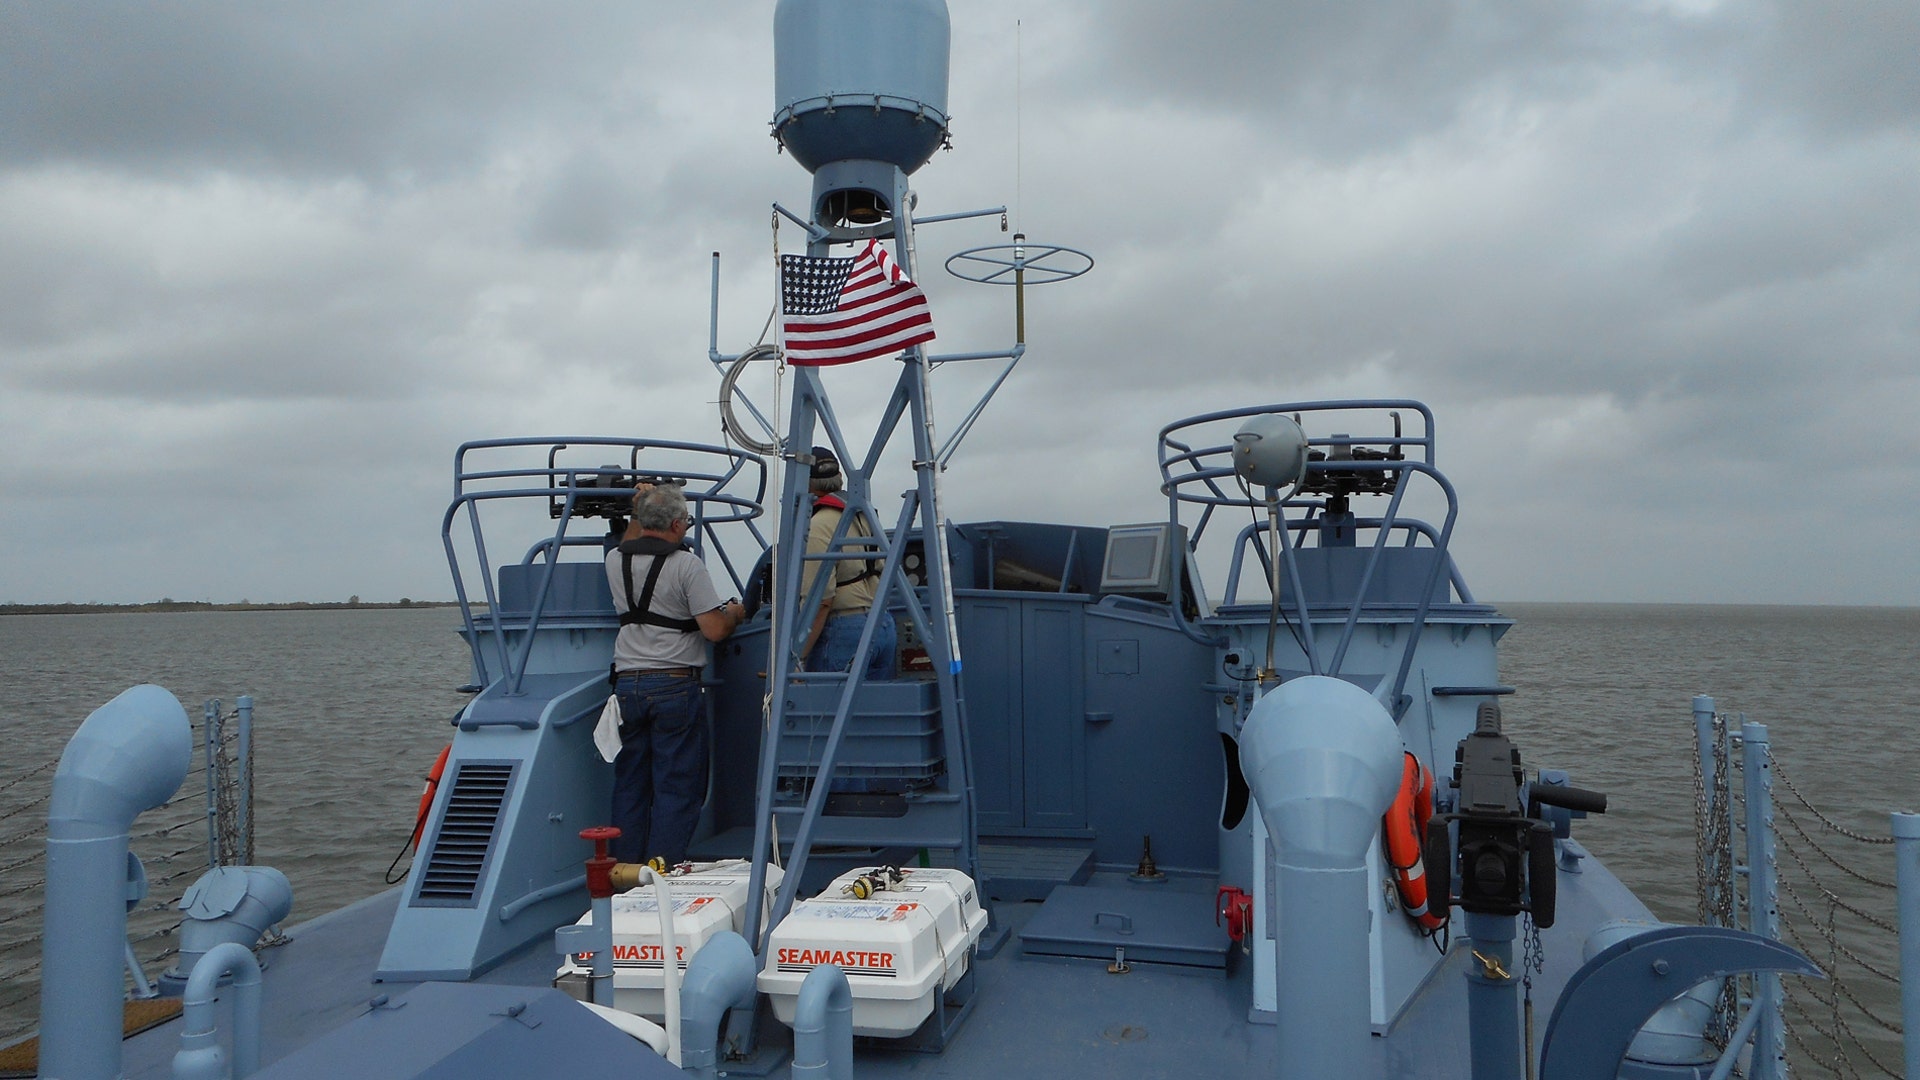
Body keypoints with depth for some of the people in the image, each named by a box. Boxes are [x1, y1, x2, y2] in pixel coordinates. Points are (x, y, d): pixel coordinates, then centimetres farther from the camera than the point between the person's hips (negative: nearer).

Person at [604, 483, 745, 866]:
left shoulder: (615, 561, 7)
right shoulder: (687, 564, -11)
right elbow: (714, 630, -12)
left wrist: (637, 512, 35)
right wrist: (733, 614, 7)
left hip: (626, 686, 6)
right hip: (675, 686, -6)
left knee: (629, 785, 14)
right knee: (677, 787, 2)